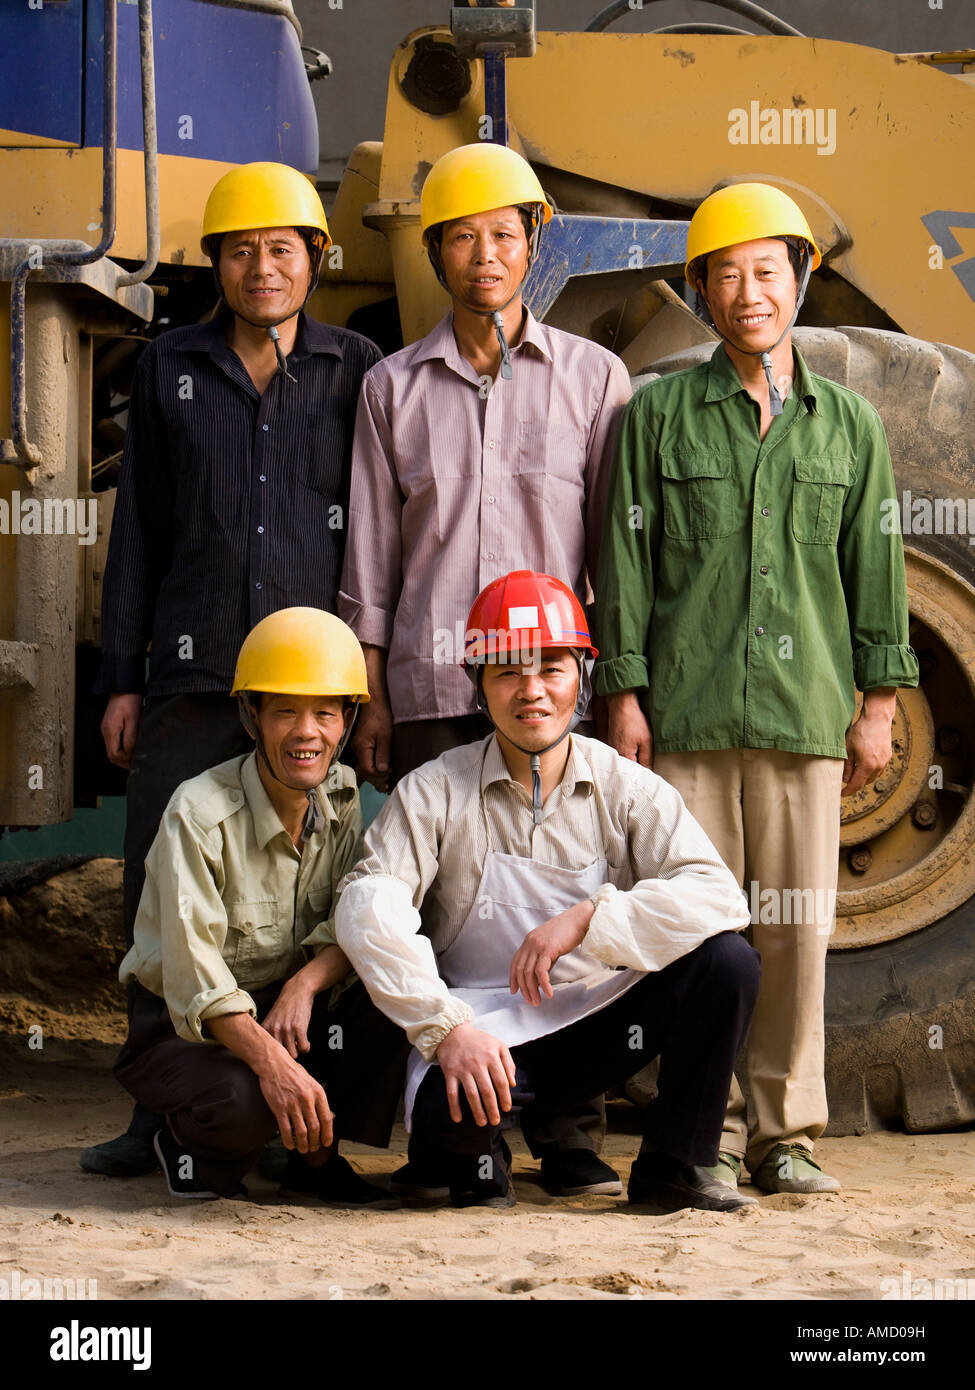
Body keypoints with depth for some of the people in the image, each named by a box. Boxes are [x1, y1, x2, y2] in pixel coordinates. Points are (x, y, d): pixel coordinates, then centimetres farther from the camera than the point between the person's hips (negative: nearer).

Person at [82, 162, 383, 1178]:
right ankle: (161, 1114, 8)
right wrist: (121, 677, 8)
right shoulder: (169, 370, 12)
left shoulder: (354, 370, 8)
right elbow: (137, 531, 13)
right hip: (193, 673, 1)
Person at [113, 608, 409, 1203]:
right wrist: (271, 1060, -42)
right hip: (184, 1025, -5)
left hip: (293, 1011, 5)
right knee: (244, 1101, -37)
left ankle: (326, 1158, -6)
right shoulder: (198, 814, -20)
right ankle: (190, 1144, 1)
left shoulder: (342, 797, -2)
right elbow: (193, 975, -27)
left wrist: (307, 982, -28)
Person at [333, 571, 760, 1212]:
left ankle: (675, 1167, -4)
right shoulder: (435, 793, -4)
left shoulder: (629, 791, -1)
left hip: (597, 1025, 3)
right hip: (482, 1036, -2)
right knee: (449, 1105, -37)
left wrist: (587, 919, -26)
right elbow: (368, 912, -17)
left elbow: (718, 896, -15)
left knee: (728, 959, -21)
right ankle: (476, 1160, 3)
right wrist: (448, 1028, -29)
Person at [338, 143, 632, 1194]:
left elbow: (616, 547, 9)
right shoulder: (394, 388, 12)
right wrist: (371, 695, 6)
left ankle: (568, 1134, -1)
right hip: (431, 684, 1)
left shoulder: (592, 378, 9)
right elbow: (371, 555, 12)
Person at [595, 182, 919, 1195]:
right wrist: (622, 693, -1)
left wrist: (877, 703, 7)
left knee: (797, 925, 2)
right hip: (688, 712, -1)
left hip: (805, 713, 2)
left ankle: (787, 1133, 11)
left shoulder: (848, 423, 12)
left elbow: (875, 568, 12)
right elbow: (624, 562, 5)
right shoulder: (658, 415, 6)